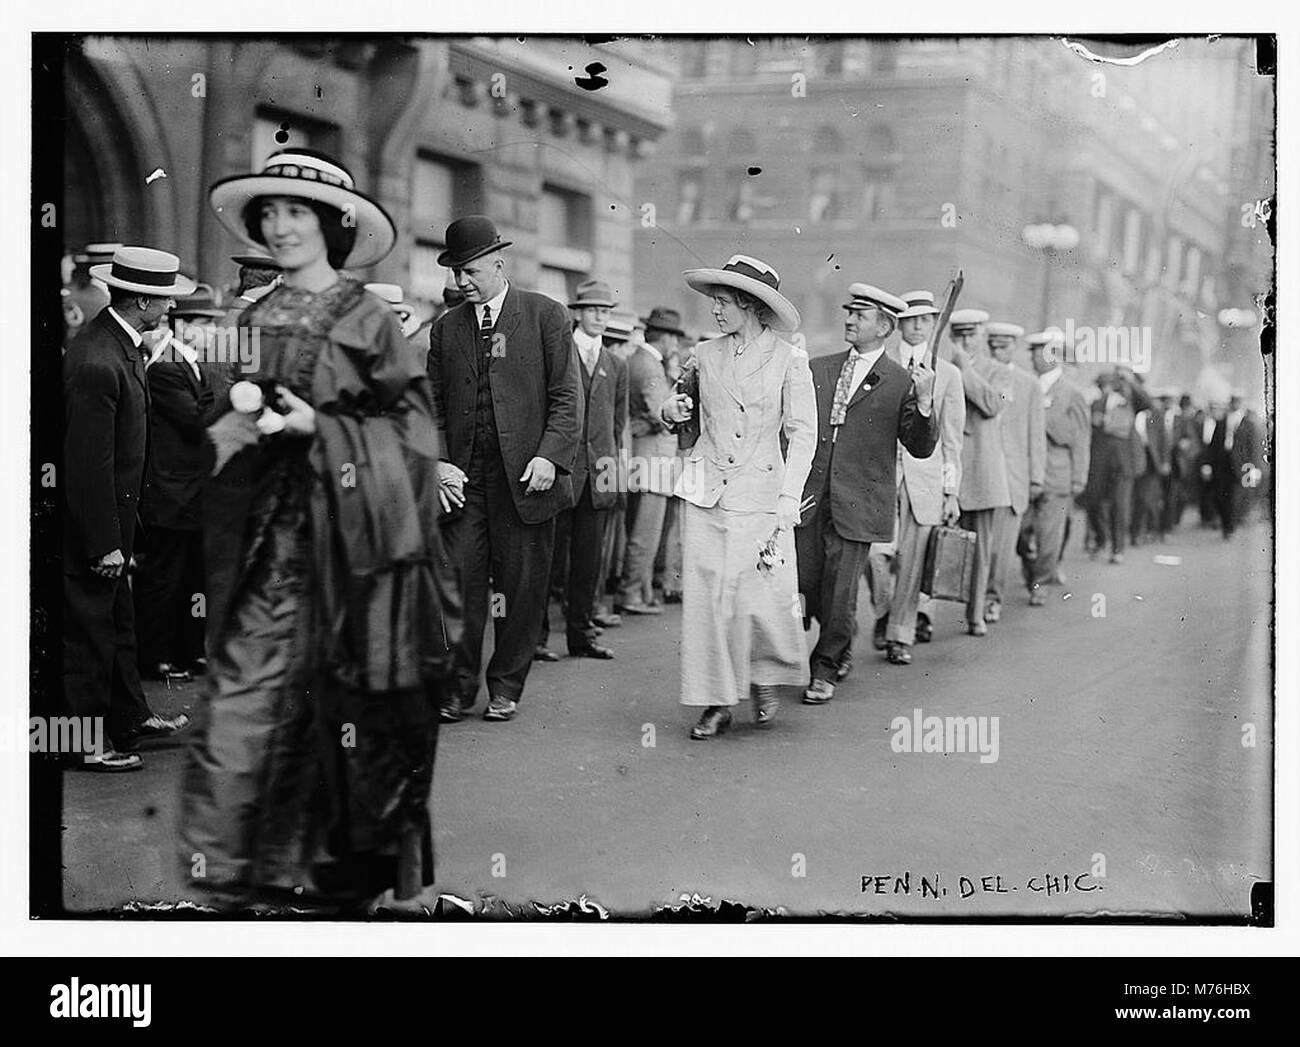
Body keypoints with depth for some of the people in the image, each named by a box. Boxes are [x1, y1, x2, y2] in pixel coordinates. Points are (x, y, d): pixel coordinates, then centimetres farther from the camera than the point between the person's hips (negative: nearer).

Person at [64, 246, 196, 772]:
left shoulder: (122, 343, 4)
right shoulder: (96, 363, -27)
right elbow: (88, 463, -26)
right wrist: (104, 544, -22)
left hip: (112, 511, 10)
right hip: (88, 519, -10)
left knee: (118, 622, 20)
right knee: (88, 630, 2)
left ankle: (130, 719, 33)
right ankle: (86, 743, 14)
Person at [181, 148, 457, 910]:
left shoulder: (370, 320, -1)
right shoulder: (255, 320, 12)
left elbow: (412, 428, -3)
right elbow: (228, 428, 19)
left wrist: (319, 428, -14)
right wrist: (242, 417, -4)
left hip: (351, 530, -3)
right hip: (267, 530, 4)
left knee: (345, 700, 3)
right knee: (244, 694, -5)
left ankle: (349, 873, 18)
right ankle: (234, 874, 2)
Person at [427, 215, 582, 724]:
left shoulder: (545, 315, 3)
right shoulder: (445, 328, 13)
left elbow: (566, 396, -1)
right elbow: (432, 405, 14)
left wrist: (550, 455, -12)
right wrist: (437, 462, 0)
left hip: (525, 477, -2)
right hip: (463, 479, 2)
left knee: (521, 586, 3)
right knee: (459, 581, -2)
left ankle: (506, 687, 16)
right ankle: (458, 687, 10)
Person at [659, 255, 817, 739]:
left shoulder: (789, 360, -2)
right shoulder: (705, 355, 10)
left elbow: (803, 435, -2)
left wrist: (787, 500, -9)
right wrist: (673, 410, 1)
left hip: (761, 495, -3)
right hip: (705, 492, 3)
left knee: (763, 598, -5)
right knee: (706, 594, -1)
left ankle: (766, 681, 23)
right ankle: (716, 702, 10)